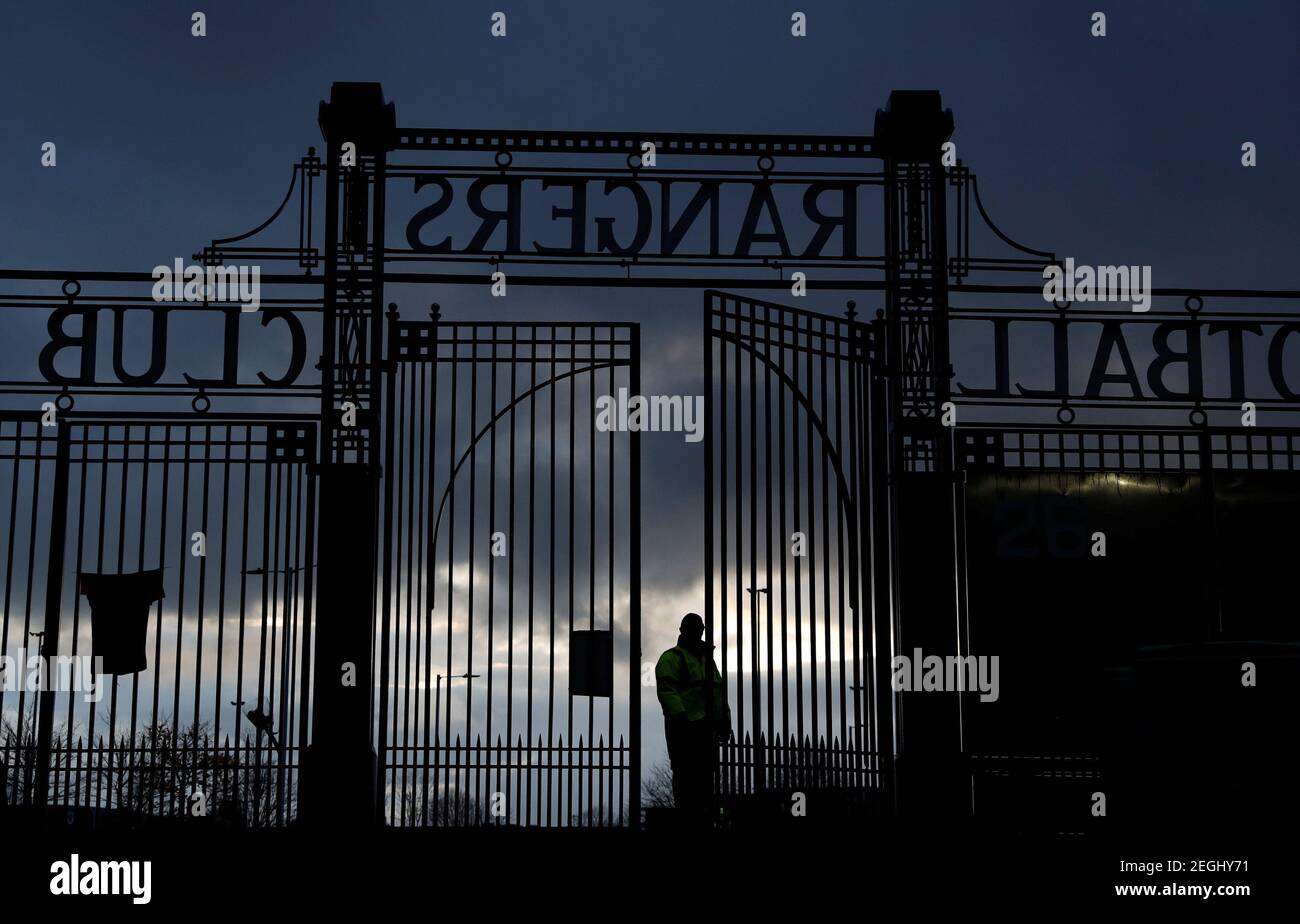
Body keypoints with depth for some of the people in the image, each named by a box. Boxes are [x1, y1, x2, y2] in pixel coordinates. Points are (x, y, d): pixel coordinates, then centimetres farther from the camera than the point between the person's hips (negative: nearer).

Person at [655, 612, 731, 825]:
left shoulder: (707, 658, 26)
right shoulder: (672, 658, 1)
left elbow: (719, 692, 28)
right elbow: (666, 690, -12)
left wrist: (725, 719, 17)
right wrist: (679, 716, -23)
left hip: (706, 728, 8)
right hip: (685, 727, -8)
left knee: (706, 775, 7)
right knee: (687, 775, -10)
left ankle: (702, 819, 12)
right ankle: (687, 820, -8)